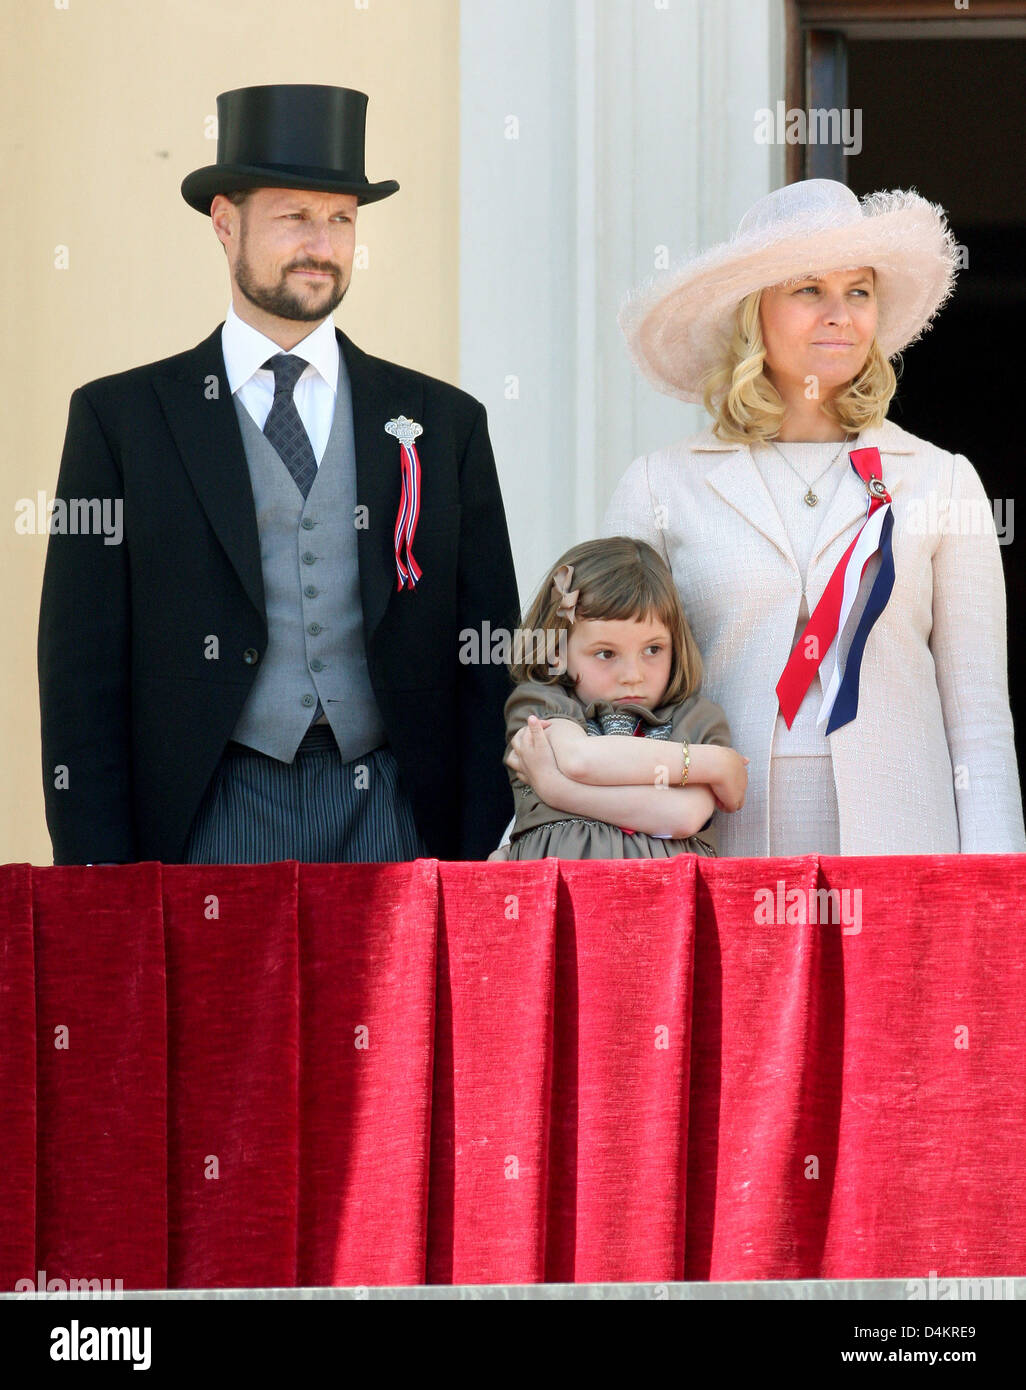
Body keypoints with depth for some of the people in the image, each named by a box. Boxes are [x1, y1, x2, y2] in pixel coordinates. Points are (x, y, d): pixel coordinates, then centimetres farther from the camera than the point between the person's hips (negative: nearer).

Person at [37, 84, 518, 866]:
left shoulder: (443, 424, 13)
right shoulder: (121, 419, 7)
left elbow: (489, 666, 11)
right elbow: (82, 674, 3)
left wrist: (482, 860, 0)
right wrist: (101, 886, -6)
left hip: (398, 823, 2)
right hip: (210, 827, -2)